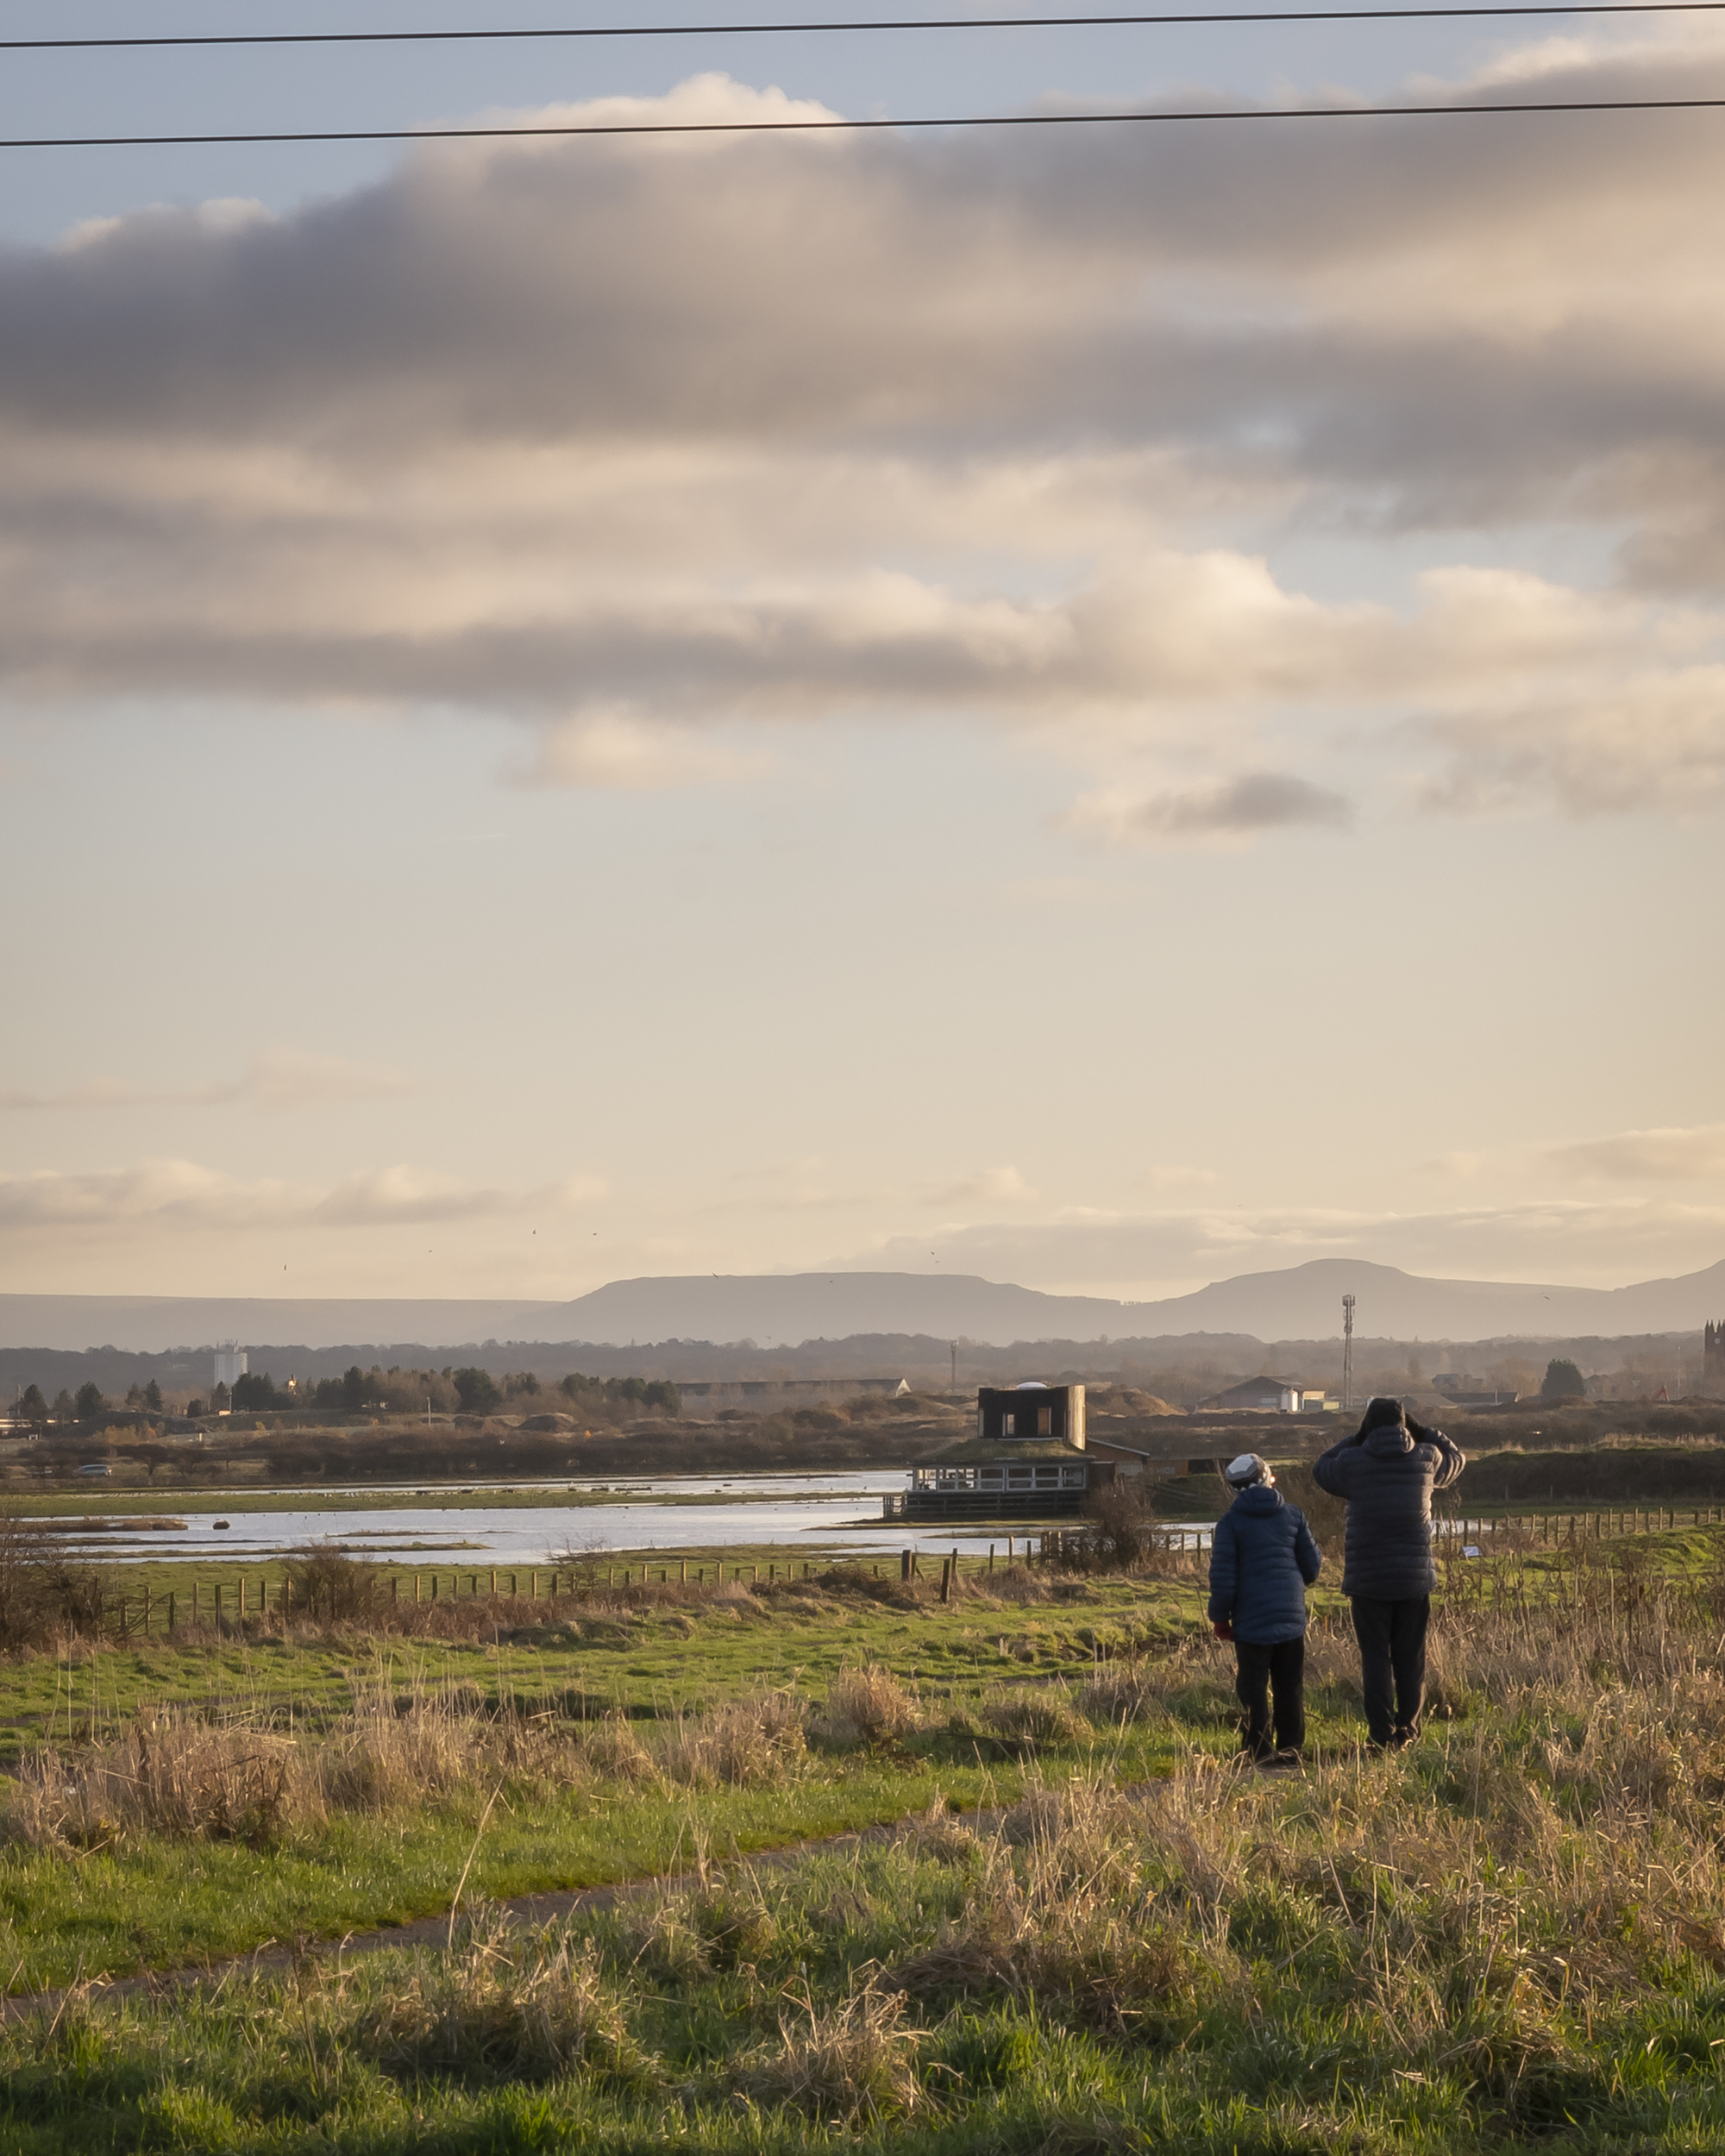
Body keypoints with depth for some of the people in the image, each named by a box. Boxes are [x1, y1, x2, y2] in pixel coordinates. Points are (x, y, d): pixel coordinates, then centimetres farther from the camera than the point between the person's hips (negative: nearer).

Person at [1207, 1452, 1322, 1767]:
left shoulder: (1231, 1522, -3)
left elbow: (1223, 1576, -7)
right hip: (1291, 1616, 3)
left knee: (1253, 1688, 2)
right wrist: (1319, 1558, 33)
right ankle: (1290, 1749, 8)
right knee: (1290, 1687, 10)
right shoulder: (1293, 1515, 5)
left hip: (1251, 1619, -3)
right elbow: (1311, 1566, 9)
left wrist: (1220, 1617, 3)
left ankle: (1260, 1751, -3)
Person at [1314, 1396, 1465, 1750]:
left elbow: (1321, 1470, 17)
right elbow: (1455, 1460, 22)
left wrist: (1356, 1439, 19)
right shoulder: (1425, 1459, -1)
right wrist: (1419, 1429, 17)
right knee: (1410, 1656, 12)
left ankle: (1382, 1733, -4)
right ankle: (1407, 1728, 15)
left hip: (1367, 1577, -2)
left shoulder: (1353, 1463, -6)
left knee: (1376, 1657, 2)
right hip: (1414, 1576, 2)